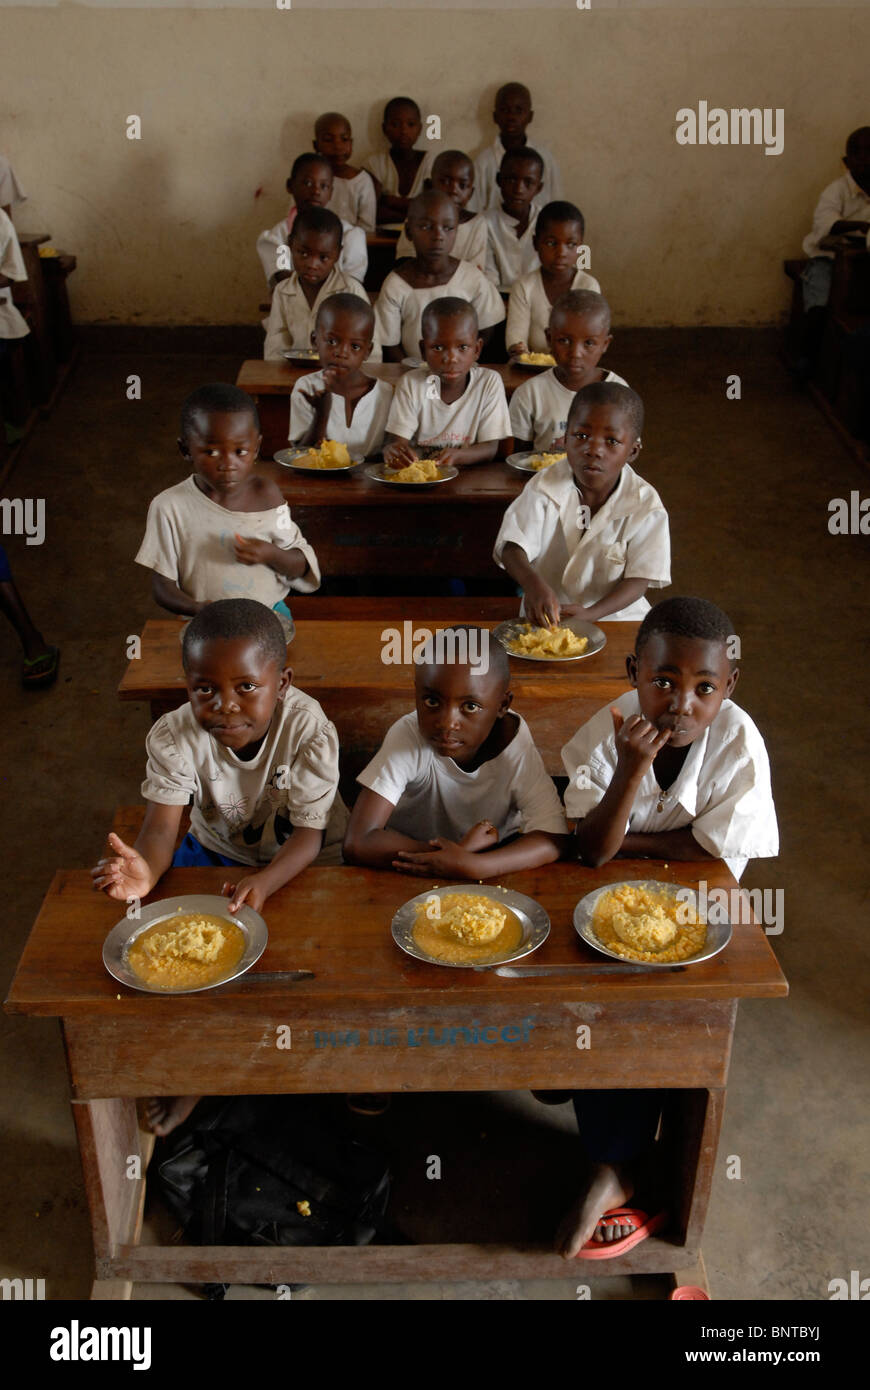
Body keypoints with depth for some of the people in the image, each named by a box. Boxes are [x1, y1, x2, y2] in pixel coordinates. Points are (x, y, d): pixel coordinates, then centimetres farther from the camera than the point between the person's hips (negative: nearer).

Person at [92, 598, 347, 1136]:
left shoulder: (309, 730, -29)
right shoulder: (175, 737, -22)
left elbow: (309, 833, -28)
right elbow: (162, 825, -28)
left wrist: (264, 882, -50)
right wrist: (145, 868, -54)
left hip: (304, 862, -2)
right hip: (217, 849, 3)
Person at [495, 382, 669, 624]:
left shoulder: (645, 504, -11)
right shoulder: (544, 487, -9)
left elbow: (639, 578, -12)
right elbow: (513, 548, -16)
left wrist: (591, 613, -28)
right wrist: (532, 583, -39)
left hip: (616, 614, 0)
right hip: (546, 614, 0)